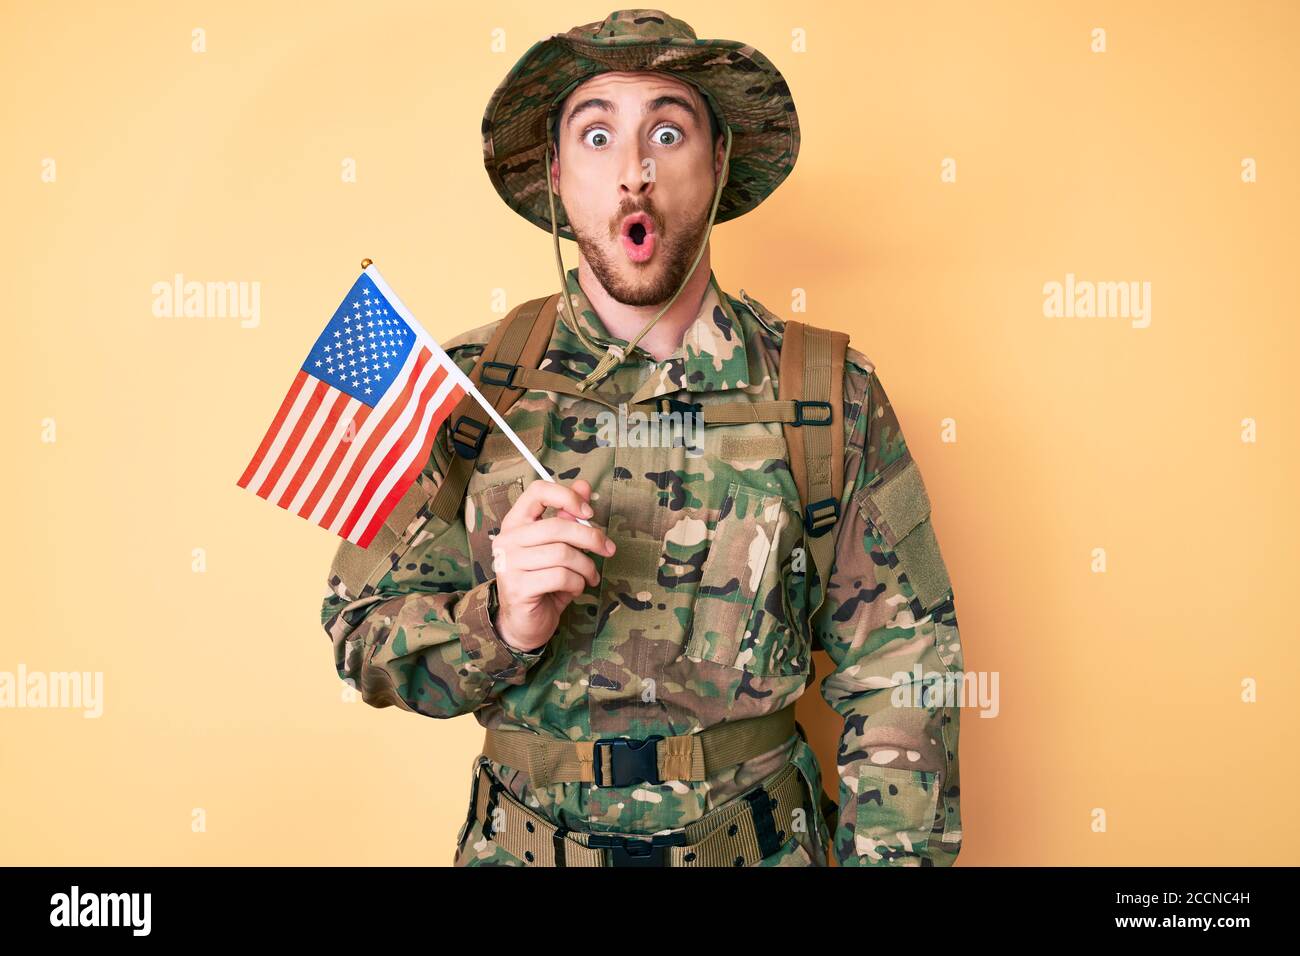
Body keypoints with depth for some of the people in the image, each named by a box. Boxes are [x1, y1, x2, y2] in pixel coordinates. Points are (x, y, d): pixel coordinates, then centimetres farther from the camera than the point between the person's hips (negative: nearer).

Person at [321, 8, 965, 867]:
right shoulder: (468, 385, -9)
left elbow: (898, 675, -6)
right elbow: (365, 632, -7)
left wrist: (892, 853, -11)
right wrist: (502, 625, -25)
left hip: (761, 842, 0)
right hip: (524, 843, 1)